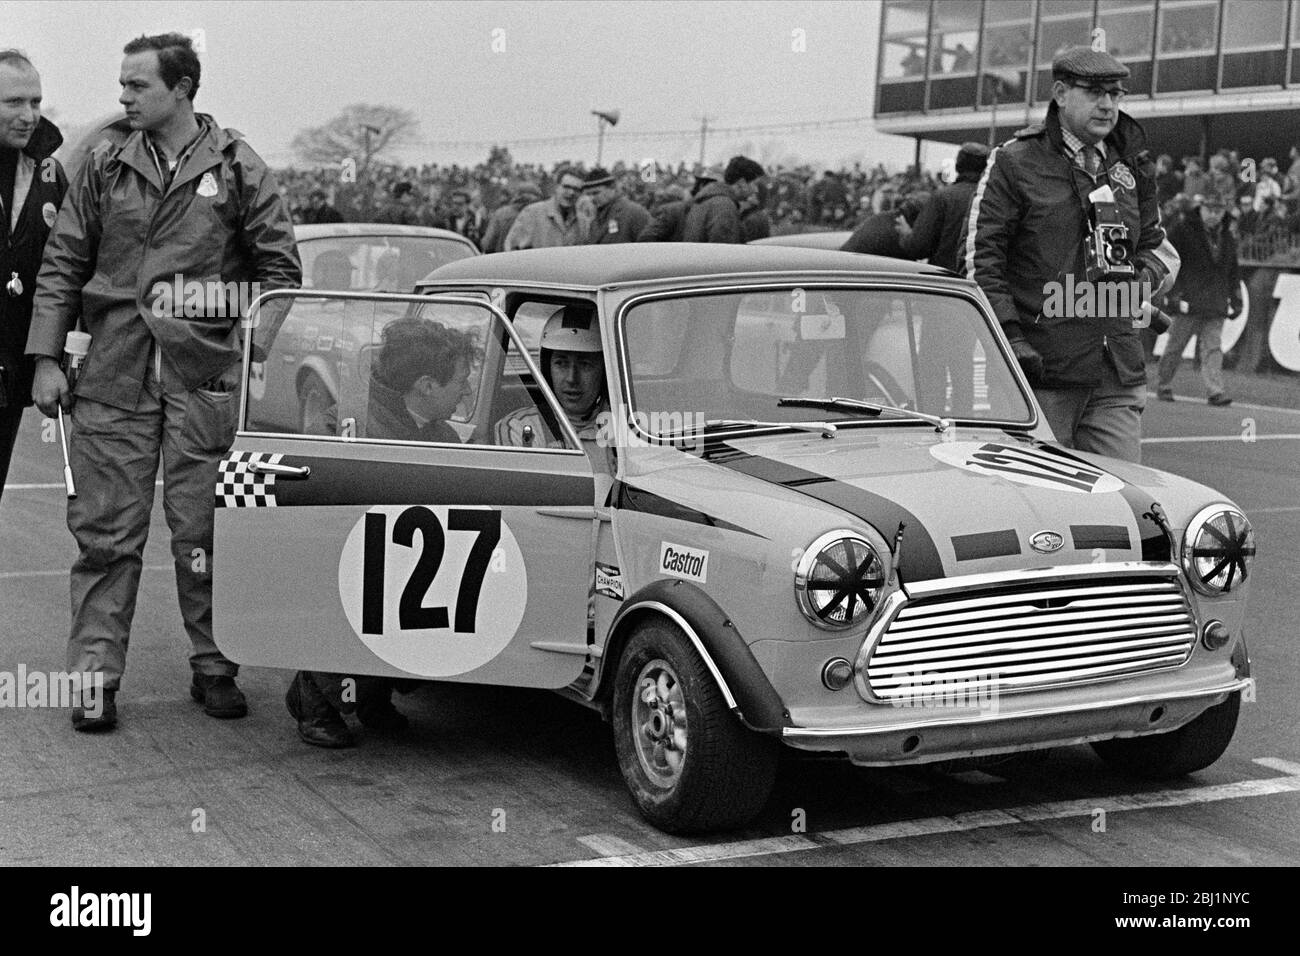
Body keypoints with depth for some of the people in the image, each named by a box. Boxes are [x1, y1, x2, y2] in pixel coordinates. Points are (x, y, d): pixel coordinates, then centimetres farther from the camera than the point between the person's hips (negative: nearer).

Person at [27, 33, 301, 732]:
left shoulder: (238, 170, 4)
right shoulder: (103, 169, 10)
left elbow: (278, 269, 6)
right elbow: (62, 266, 11)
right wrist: (46, 359, 4)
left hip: (206, 378, -2)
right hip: (114, 376, 2)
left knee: (203, 532, 3)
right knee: (106, 531, 1)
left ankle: (214, 668, 16)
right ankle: (95, 676, 7)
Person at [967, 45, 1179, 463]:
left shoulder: (1130, 166, 16)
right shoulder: (1013, 162, -1)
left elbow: (1161, 250, 24)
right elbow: (981, 259, -5)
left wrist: (1139, 279, 0)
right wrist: (1010, 336, -15)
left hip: (1119, 375, 4)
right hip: (1041, 369, -4)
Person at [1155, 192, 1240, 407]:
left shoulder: (1228, 238, 16)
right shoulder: (1183, 231, -2)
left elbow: (1233, 273, 25)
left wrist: (1236, 300, 19)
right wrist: (1172, 296, -9)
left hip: (1216, 305, 4)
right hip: (1189, 301, -4)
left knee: (1213, 348, -4)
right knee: (1175, 346, 2)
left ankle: (1215, 391, -8)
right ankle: (1163, 387, 16)